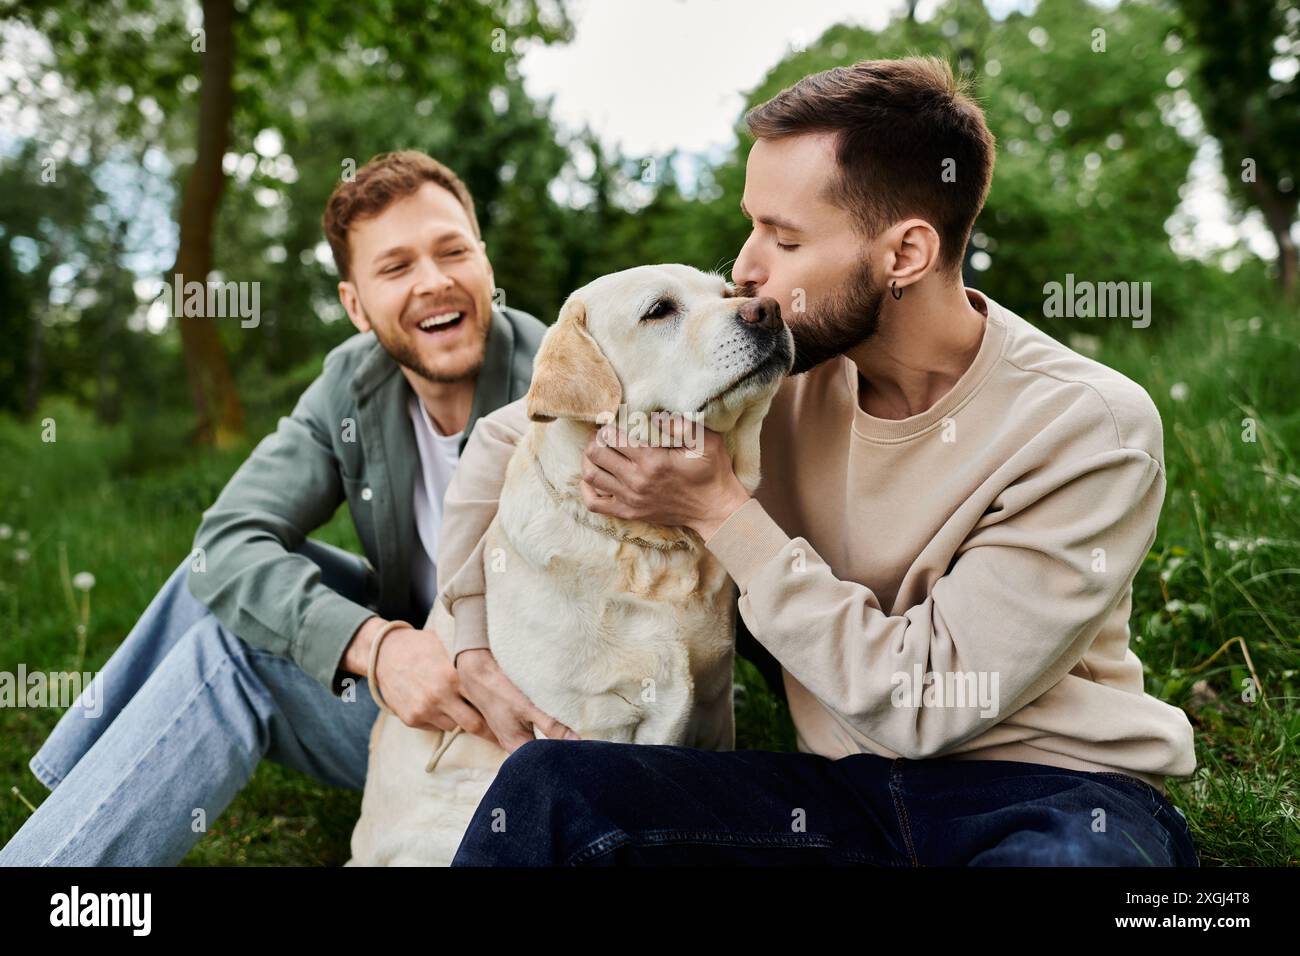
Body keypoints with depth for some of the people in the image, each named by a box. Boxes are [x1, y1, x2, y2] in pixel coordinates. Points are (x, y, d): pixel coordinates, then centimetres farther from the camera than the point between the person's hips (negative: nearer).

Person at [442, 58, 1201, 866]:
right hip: (851, 792, 3)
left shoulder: (1092, 427, -16)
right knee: (547, 784, -21)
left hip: (1058, 798, -2)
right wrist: (477, 648, -1)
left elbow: (925, 702, -19)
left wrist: (721, 514, -19)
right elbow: (510, 439, 6)